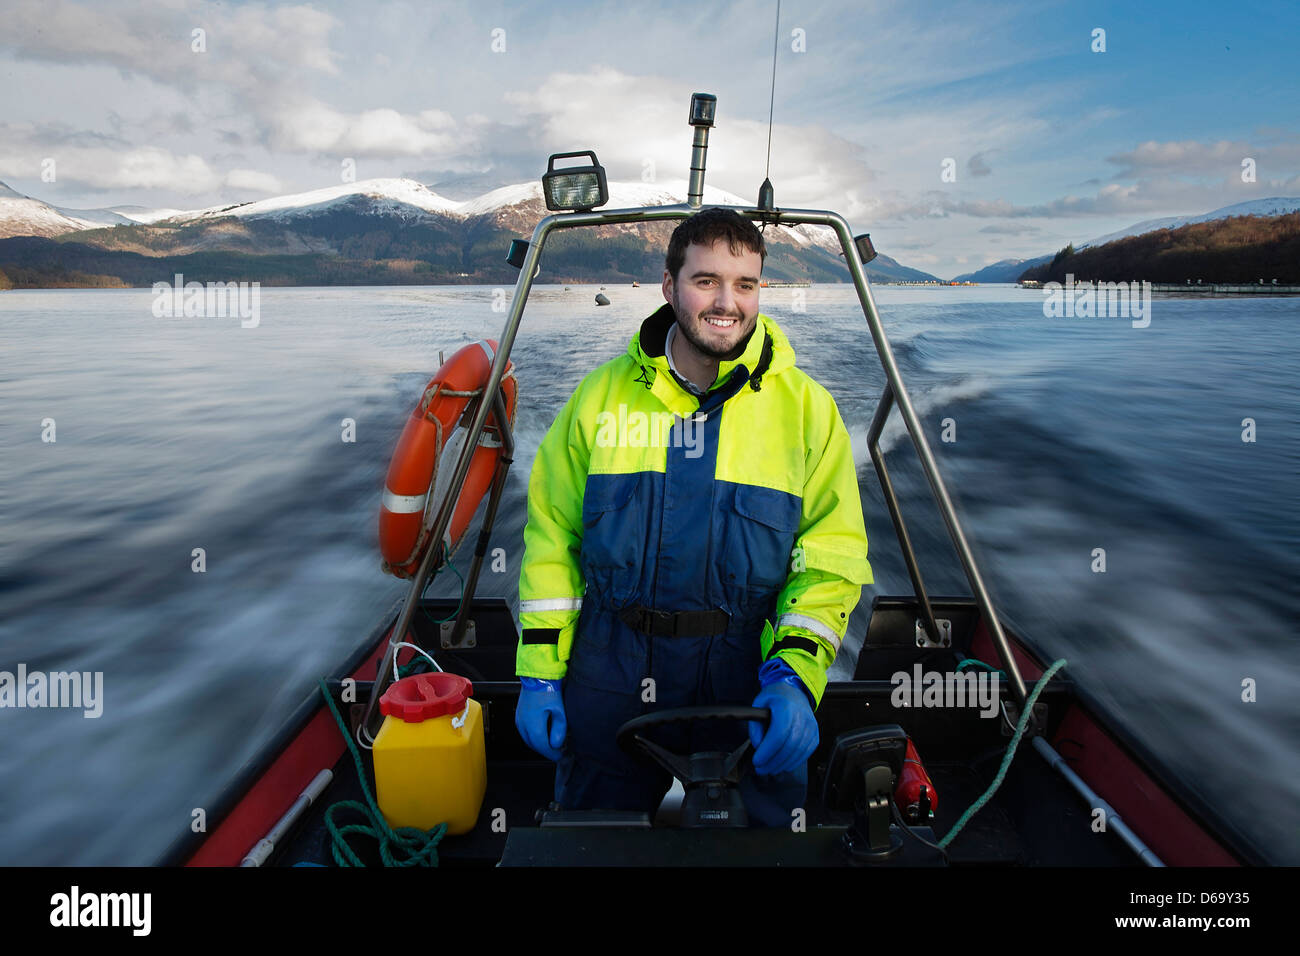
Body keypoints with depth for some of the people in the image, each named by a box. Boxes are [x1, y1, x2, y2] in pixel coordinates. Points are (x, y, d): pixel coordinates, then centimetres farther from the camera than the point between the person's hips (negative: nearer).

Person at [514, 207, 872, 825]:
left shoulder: (806, 407, -2)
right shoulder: (602, 396, 0)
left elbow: (833, 557, -3)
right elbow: (552, 536, 4)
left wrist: (795, 675, -17)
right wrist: (539, 674, 0)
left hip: (750, 684, -1)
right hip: (609, 681, 1)